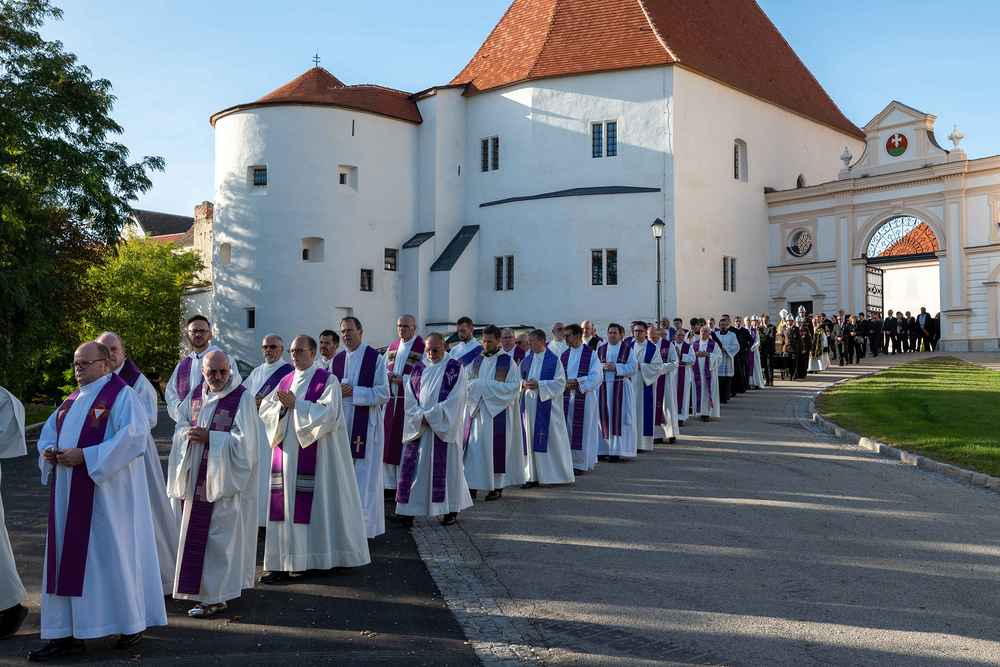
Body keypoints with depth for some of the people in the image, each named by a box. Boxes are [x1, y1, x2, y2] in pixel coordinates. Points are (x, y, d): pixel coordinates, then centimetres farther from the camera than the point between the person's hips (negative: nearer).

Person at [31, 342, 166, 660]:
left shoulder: (121, 395, -8)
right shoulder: (72, 401, 16)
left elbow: (133, 434, -19)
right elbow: (49, 431, 23)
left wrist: (85, 456, -21)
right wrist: (48, 452, -1)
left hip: (106, 493, -7)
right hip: (68, 495, 8)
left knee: (112, 554, 0)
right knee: (67, 558, 8)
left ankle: (132, 622, 16)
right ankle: (67, 633, 15)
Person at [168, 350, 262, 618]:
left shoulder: (242, 398, -12)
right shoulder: (195, 395, 8)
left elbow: (244, 440, -17)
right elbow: (180, 427, 13)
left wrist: (209, 437, -19)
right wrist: (189, 433, -10)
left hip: (226, 479, -7)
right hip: (198, 478, 7)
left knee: (220, 536, -2)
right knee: (197, 532, 13)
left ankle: (215, 596, 6)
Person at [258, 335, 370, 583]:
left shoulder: (328, 380, -3)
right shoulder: (285, 381, 15)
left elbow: (327, 413, -15)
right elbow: (265, 409, 8)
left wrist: (295, 404, -18)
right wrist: (281, 405, -13)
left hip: (314, 454, -5)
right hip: (286, 452, 5)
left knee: (312, 503, -4)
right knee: (284, 504, 2)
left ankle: (320, 556, 7)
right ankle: (283, 562, 5)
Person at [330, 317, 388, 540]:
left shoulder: (375, 358, -4)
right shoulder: (336, 361, 11)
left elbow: (383, 393, -10)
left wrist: (353, 392, -16)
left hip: (366, 424, -5)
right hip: (342, 423, 5)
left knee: (365, 473, -1)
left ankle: (365, 521, 6)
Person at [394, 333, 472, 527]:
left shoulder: (454, 368, -2)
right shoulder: (419, 370, 11)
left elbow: (455, 398, -10)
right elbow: (410, 397, 6)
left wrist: (431, 416, -14)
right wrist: (420, 417, -11)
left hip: (445, 427, -4)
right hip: (419, 427, 4)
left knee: (446, 466, 2)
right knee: (415, 467, 1)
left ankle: (451, 509, 13)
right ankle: (409, 510, 5)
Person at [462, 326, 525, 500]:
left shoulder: (508, 362, -2)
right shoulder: (476, 361, 10)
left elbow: (514, 386, -9)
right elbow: (465, 382, 8)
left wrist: (488, 385, -16)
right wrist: (475, 385, -15)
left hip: (498, 412, -3)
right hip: (476, 411, 4)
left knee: (496, 449, 1)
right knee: (473, 448, 0)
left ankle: (497, 486, 11)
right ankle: (472, 485, 4)